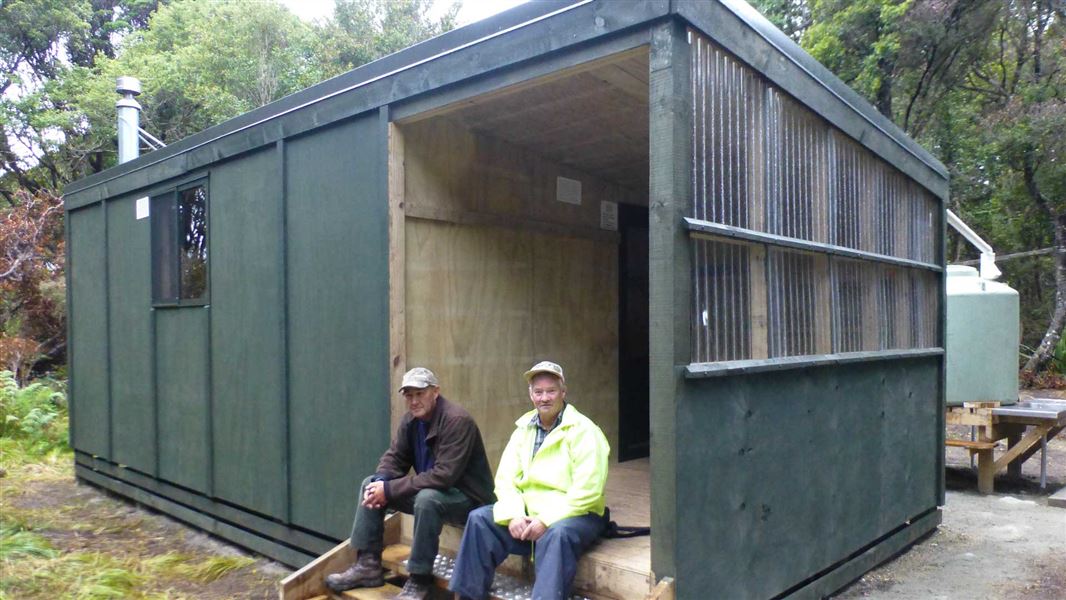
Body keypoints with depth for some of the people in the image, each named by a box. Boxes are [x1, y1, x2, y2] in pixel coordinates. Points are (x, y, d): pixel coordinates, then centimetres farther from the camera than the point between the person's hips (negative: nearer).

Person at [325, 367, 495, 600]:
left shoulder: (457, 420, -25)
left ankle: (419, 580, -20)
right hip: (429, 488, 8)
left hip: (467, 497, -8)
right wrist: (380, 483, -19)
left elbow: (444, 475, -31)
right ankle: (368, 564, 1)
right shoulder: (410, 420, 1)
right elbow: (394, 457, 5)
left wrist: (390, 490, -28)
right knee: (370, 484, 1)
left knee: (427, 498, -37)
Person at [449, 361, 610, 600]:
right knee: (479, 519, -7)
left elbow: (587, 491, -19)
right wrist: (513, 515, -14)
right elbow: (505, 478, 4)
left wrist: (546, 520, -21)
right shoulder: (524, 428, 9)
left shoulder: (583, 430, -11)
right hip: (528, 513, 6)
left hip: (572, 515, -6)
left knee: (557, 534, -37)